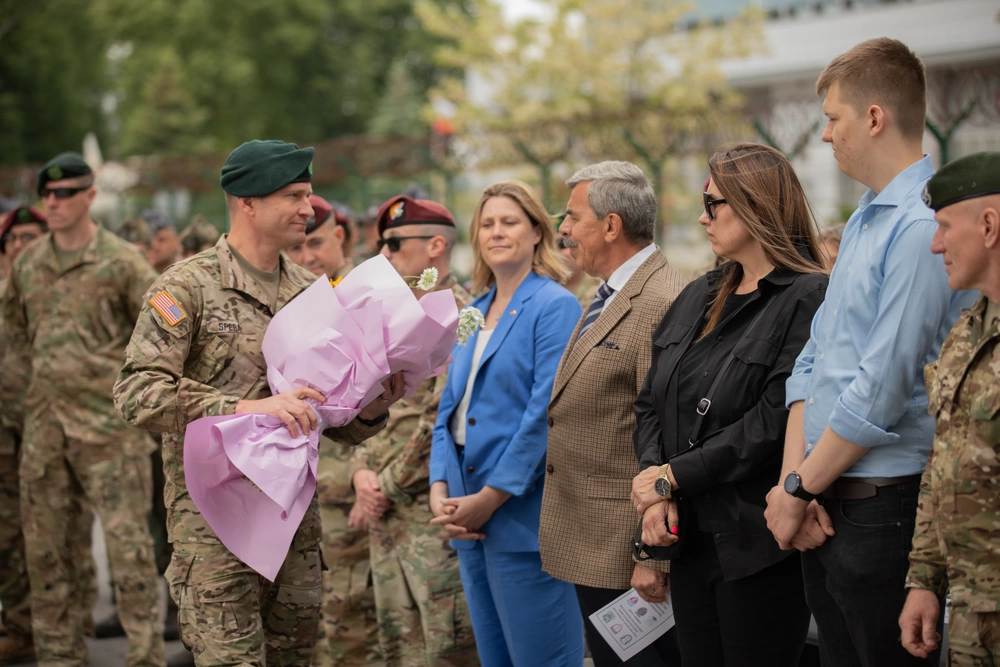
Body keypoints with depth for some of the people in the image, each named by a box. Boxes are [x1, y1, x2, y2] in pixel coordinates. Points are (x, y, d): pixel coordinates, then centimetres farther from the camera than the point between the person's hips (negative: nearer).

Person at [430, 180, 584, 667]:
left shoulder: (555, 307, -8)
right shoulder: (474, 315, 15)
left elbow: (547, 412, -16)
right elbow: (450, 410, 14)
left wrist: (490, 498, -16)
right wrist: (440, 493, 0)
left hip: (524, 518, -8)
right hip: (471, 519, 8)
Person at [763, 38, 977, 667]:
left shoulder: (925, 226, -17)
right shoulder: (862, 222, 15)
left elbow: (883, 389, -20)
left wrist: (801, 489, -10)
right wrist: (793, 476, 0)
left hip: (884, 505, -9)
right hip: (825, 504, 9)